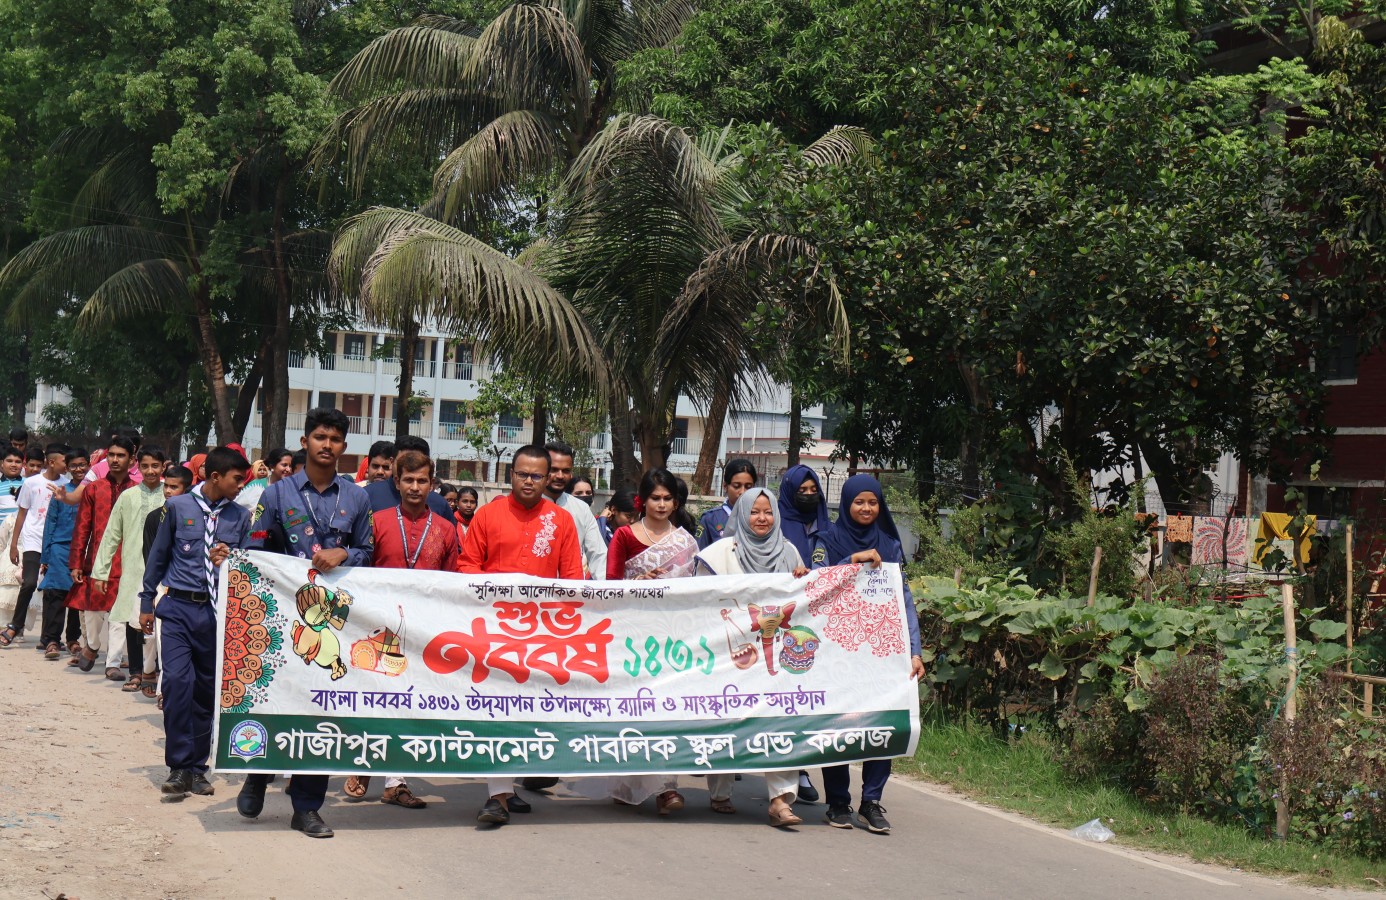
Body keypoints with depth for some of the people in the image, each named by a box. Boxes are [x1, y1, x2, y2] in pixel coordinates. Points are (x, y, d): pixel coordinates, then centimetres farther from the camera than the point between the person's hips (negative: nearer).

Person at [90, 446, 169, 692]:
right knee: (132, 621, 3)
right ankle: (136, 672, 14)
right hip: (133, 568, 2)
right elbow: (111, 536, 11)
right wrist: (100, 571, 8)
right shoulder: (128, 497, 8)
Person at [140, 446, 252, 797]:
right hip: (179, 609, -2)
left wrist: (229, 561, -10)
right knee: (177, 681, -14)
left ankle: (196, 768, 17)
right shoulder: (177, 507, 1)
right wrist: (146, 602, 9)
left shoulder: (240, 516, 6)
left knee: (207, 690, 6)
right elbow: (158, 556, 8)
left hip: (218, 612, 2)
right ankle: (179, 767, -6)